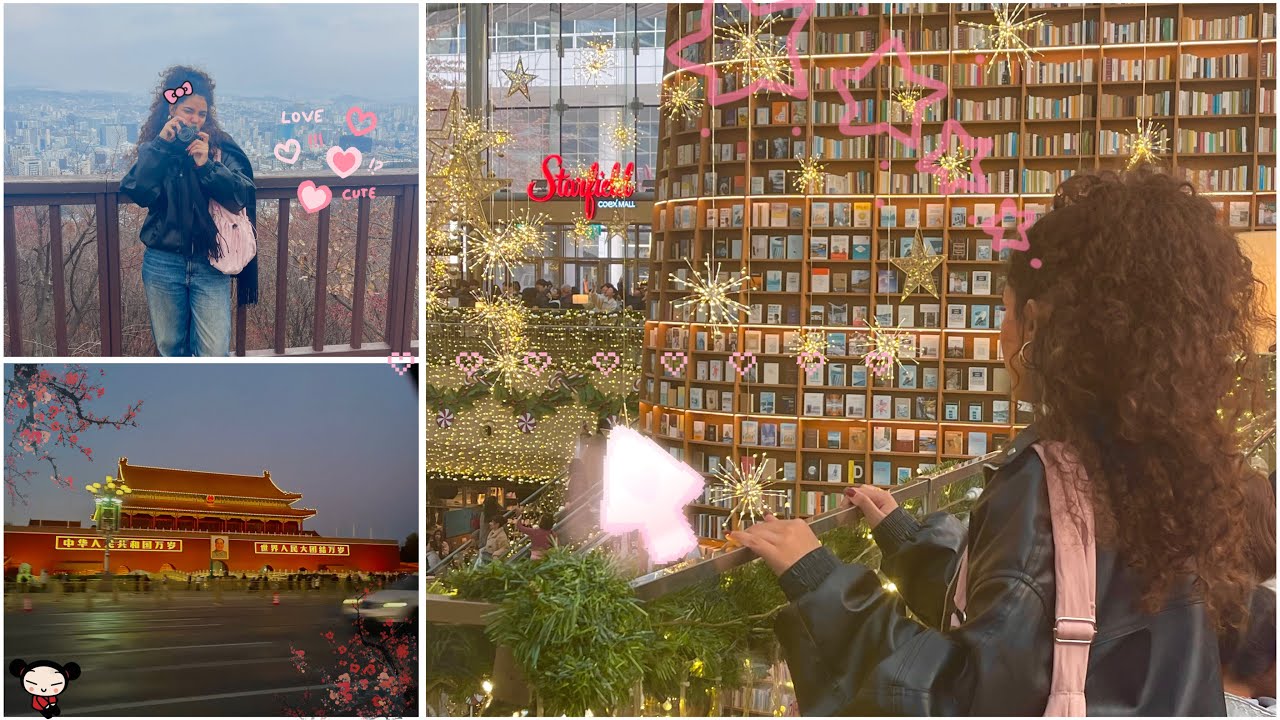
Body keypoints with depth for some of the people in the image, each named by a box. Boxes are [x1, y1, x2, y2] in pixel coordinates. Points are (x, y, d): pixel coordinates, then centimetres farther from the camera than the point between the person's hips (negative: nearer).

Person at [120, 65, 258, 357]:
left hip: (210, 263, -2)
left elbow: (241, 196, -12)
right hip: (163, 262, 2)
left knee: (214, 353, -4)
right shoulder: (153, 148, 4)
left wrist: (207, 165, -23)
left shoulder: (220, 147, 0)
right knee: (170, 346, 14)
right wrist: (160, 146, -17)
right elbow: (139, 193, -15)